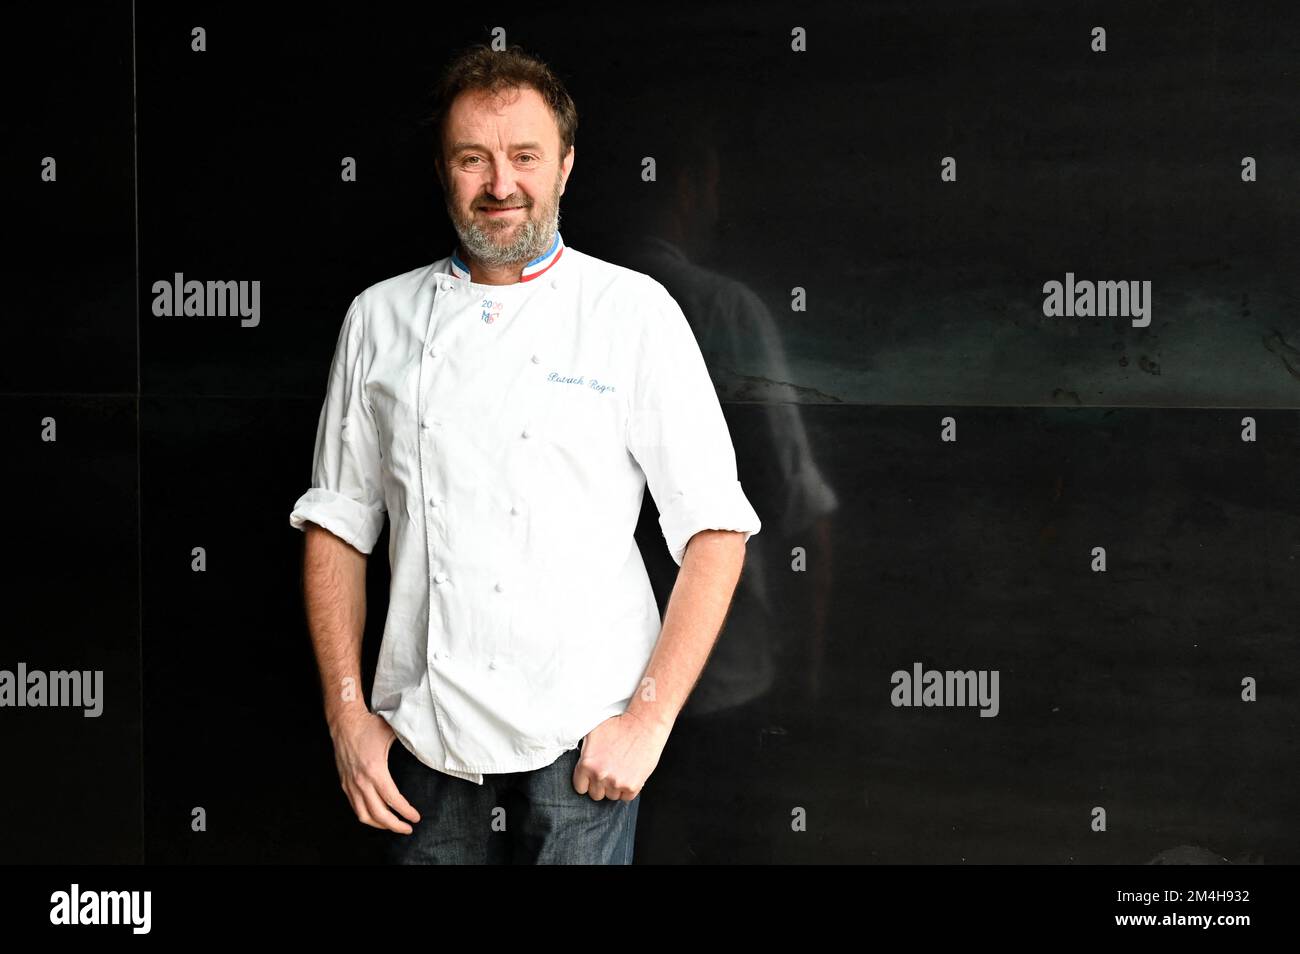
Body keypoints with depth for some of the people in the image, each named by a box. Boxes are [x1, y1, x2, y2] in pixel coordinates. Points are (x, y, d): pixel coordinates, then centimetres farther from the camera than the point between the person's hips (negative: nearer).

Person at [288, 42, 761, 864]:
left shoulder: (635, 312, -1)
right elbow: (337, 527, 10)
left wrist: (649, 720, -10)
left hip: (581, 747, -2)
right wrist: (347, 714, 3)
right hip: (423, 742, 3)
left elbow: (714, 531, -4)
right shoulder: (380, 320, 7)